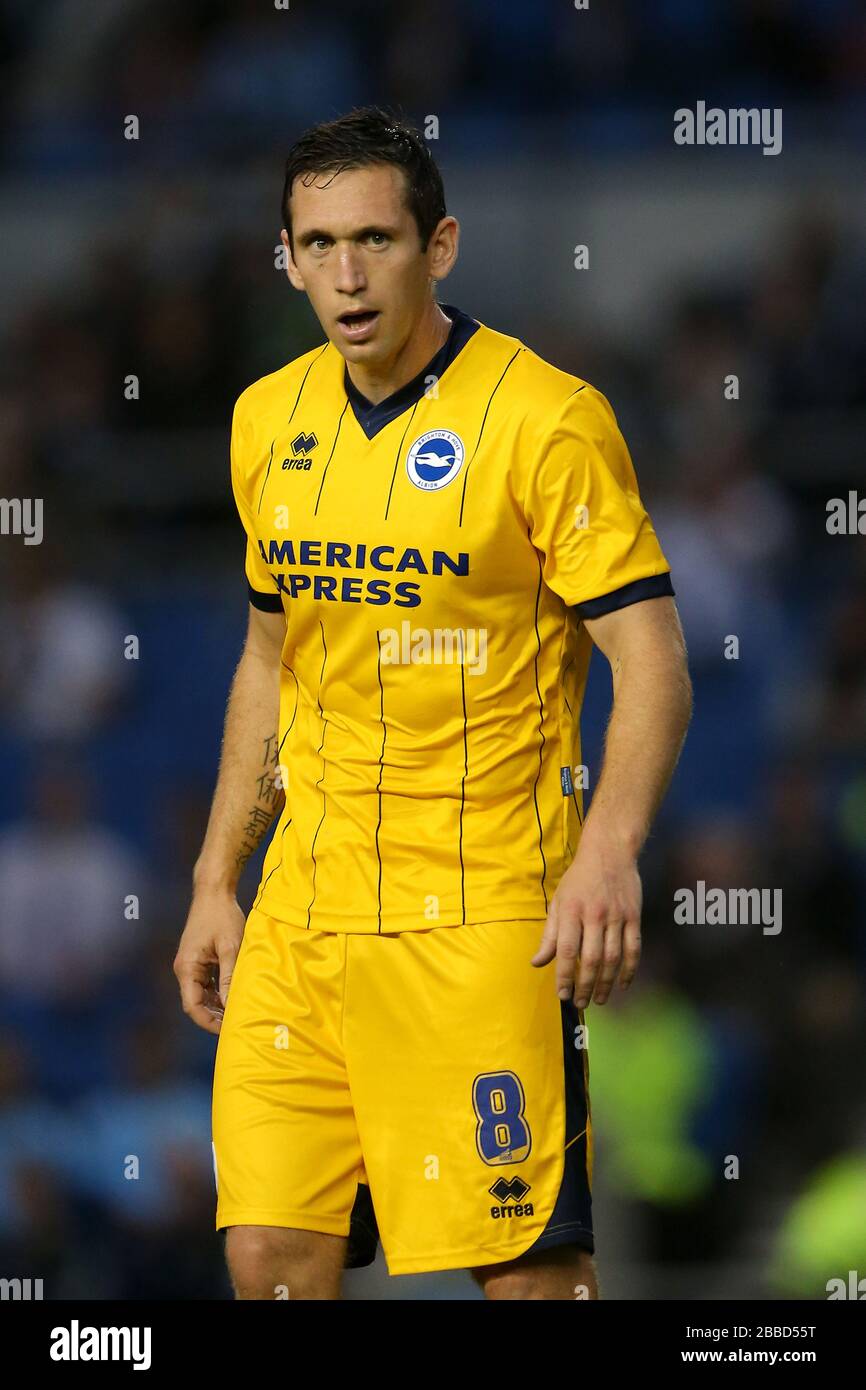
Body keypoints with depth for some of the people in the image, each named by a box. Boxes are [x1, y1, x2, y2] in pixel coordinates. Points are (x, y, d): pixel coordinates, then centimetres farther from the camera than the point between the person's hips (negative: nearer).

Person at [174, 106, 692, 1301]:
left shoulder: (547, 418, -9)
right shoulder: (269, 419, 10)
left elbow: (652, 666, -11)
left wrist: (606, 855, -26)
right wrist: (216, 881, 18)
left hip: (483, 920, -5)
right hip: (303, 912, 6)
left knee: (529, 1267, -6)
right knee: (270, 1254, 0)